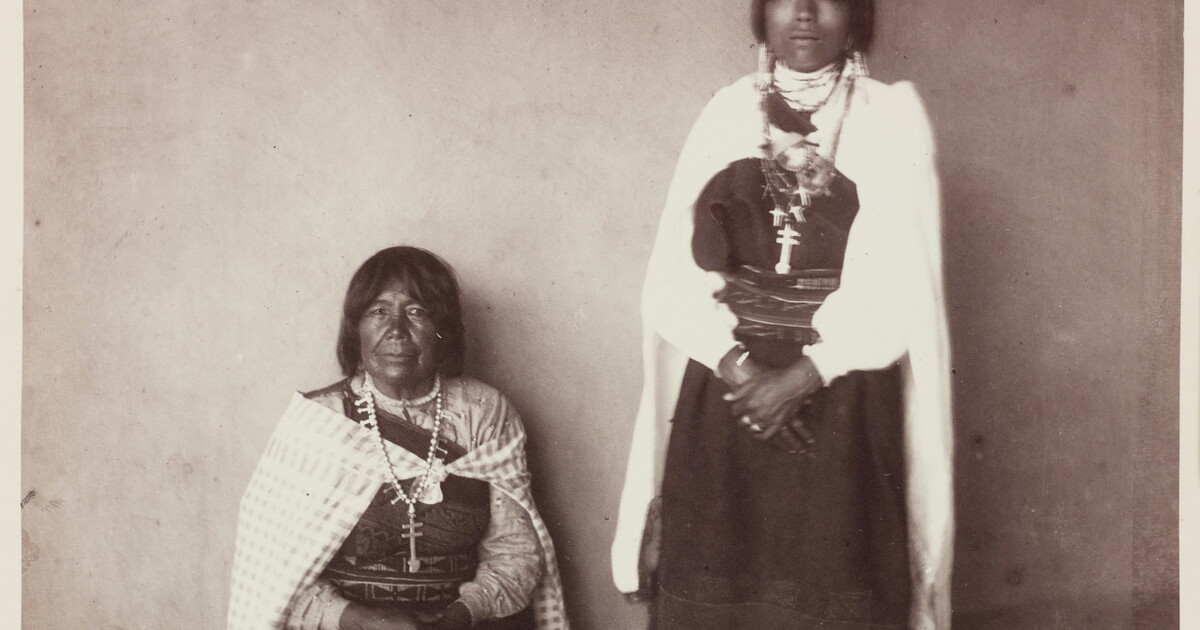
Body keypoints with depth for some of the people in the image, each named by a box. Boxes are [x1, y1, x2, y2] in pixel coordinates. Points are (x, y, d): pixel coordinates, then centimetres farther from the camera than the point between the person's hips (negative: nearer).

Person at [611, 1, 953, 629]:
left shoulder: (894, 116, 3)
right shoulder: (725, 113, 8)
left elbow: (899, 279, -6)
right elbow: (678, 269, 1)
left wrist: (804, 376, -14)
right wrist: (735, 365, -13)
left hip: (843, 402, -1)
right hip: (725, 390, 2)